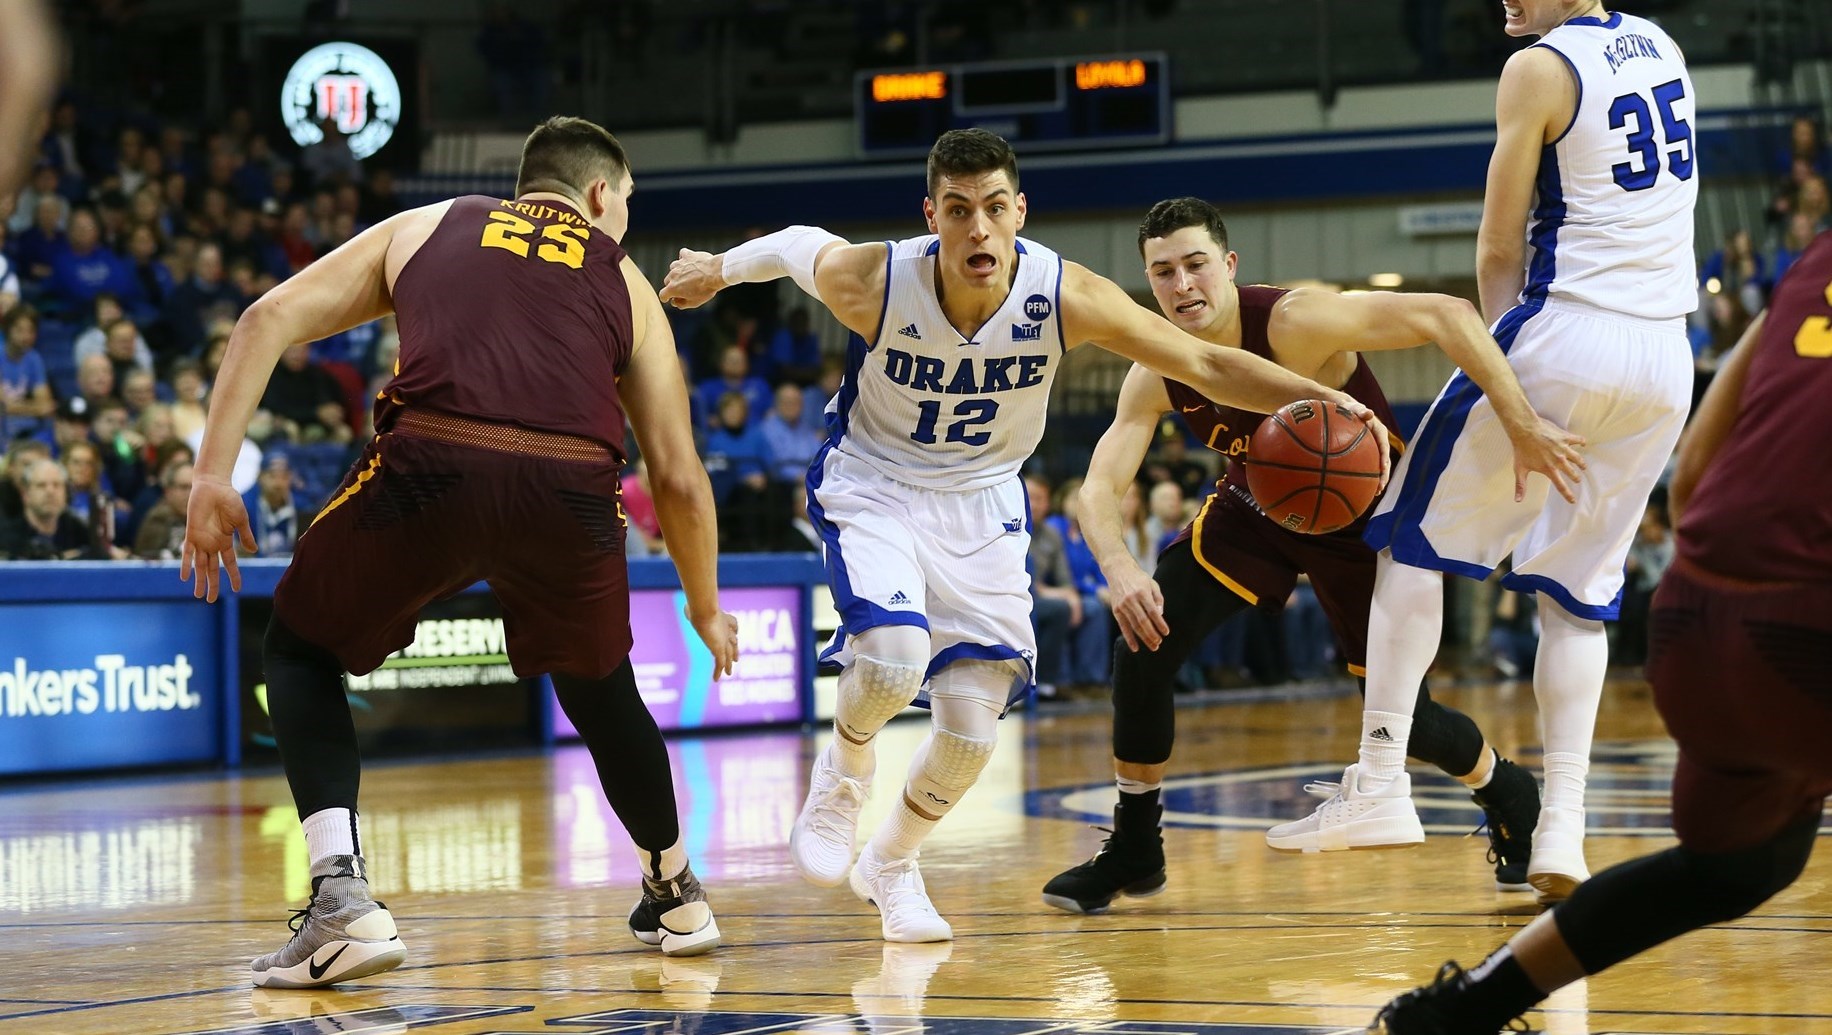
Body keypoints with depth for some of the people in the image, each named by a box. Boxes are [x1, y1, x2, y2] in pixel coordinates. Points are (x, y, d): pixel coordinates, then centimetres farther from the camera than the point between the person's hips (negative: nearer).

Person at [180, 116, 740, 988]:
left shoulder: (423, 228, 29)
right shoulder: (624, 281, 29)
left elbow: (269, 319, 16)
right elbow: (678, 477, 28)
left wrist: (213, 477, 15)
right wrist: (706, 609, 42)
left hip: (432, 466, -1)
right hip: (572, 485, 1)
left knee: (301, 650, 23)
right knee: (599, 685, 31)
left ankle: (344, 902, 6)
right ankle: (677, 896, 44)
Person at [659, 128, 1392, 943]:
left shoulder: (1067, 297, -24)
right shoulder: (870, 281, -27)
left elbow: (1207, 365, -19)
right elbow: (795, 245, -4)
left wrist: (1318, 399, -32)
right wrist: (718, 267, 16)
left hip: (981, 502, 2)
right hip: (874, 485, -2)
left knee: (974, 728, -2)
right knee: (894, 655, -30)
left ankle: (890, 865, 28)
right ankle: (845, 769, 5)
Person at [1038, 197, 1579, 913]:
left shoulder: (1297, 322, -33)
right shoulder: (1157, 376, -17)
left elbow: (1446, 315, -37)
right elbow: (1100, 486, -20)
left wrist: (1521, 425, -44)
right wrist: (1119, 570, -43)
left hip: (1360, 512, -4)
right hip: (1257, 506, 4)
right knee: (1144, 647, -14)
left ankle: (1508, 794, 30)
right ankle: (1133, 850, 2)